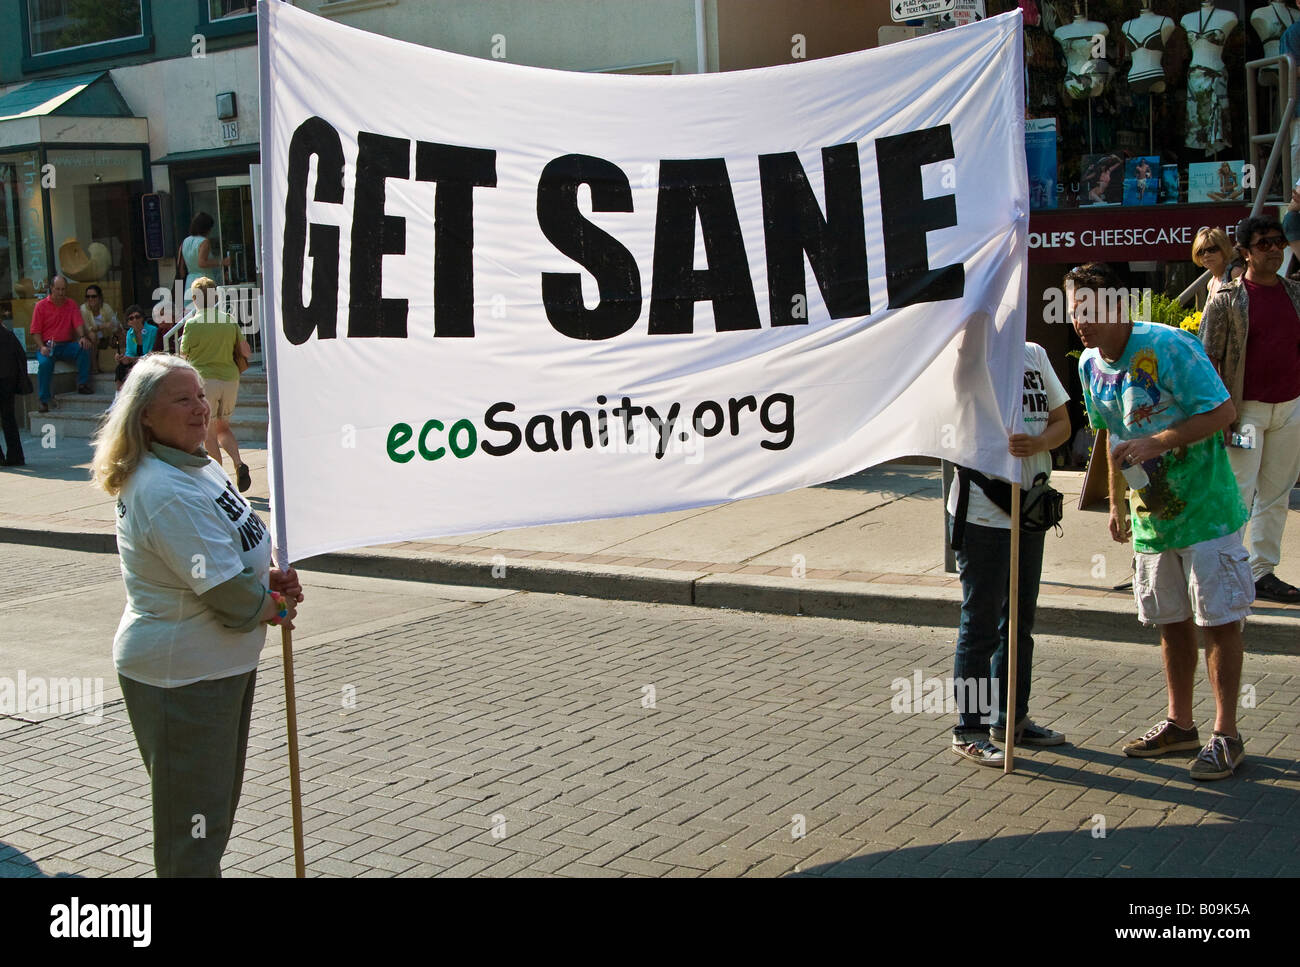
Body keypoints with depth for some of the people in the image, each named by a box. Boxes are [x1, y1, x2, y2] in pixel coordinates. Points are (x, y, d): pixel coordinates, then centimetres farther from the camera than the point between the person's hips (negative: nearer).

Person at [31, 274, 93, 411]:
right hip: (48, 346, -2)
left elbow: (78, 323, -1)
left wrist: (82, 337, -23)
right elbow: (35, 331, 0)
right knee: (45, 363, -32)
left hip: (66, 345, 2)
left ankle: (82, 384, -20)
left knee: (84, 348, -27)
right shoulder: (41, 306, 2)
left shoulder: (71, 305, 10)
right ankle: (44, 401, -24)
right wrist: (42, 347, -17)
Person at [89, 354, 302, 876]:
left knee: (218, 808, 24)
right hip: (181, 676, -10)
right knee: (193, 820, 2)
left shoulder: (200, 465, 6)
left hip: (224, 666, 10)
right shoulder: (167, 493, -26)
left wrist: (271, 578, -1)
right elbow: (228, 593, -26)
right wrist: (276, 607, -7)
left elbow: (230, 553, 18)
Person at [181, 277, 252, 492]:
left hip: (205, 379, -4)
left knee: (209, 433, 5)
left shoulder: (192, 324, -9)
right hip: (230, 378, 4)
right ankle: (239, 464, -3)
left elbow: (184, 354, 2)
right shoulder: (229, 320, 2)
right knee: (223, 427, 19)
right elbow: (246, 351, 4)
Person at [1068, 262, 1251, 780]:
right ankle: (1180, 723, 27)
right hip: (1151, 513, 7)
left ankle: (1226, 734, 6)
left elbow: (1223, 412, -21)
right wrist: (1117, 502, 18)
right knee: (1171, 620, 14)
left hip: (1205, 507, -7)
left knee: (1220, 619, -2)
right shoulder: (1090, 365, 4)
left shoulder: (1170, 347, -18)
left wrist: (1158, 442, -27)